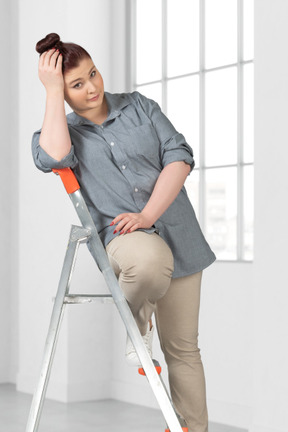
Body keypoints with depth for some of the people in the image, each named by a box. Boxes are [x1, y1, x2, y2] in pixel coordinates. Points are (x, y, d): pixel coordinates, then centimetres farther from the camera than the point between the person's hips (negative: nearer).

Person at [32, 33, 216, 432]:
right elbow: (53, 158, -22)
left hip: (176, 234, 3)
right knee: (151, 259, -39)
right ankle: (137, 322, -6)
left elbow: (179, 156, -1)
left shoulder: (138, 106, 8)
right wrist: (53, 91, -13)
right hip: (122, 237, -2)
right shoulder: (65, 130, 4)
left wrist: (147, 214, -14)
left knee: (183, 347, 3)